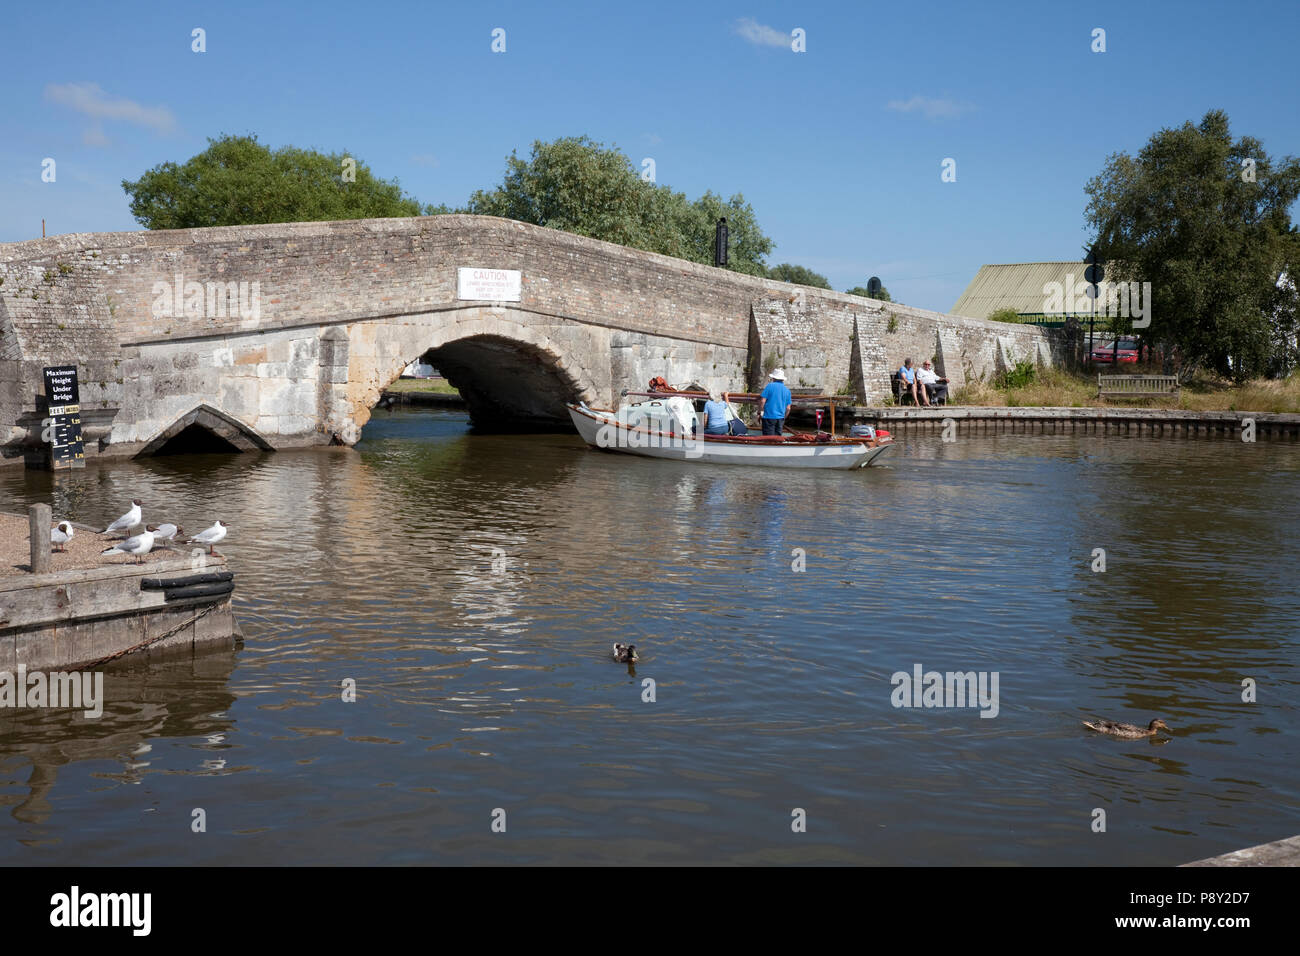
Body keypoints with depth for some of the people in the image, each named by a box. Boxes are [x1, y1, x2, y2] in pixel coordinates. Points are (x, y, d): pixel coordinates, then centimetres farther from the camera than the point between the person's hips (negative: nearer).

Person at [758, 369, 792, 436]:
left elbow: (762, 401, -11)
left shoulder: (769, 386, -6)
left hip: (769, 416, -5)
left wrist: (760, 412, 0)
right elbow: (788, 408, 9)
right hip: (780, 418, 5)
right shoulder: (787, 390, 8)